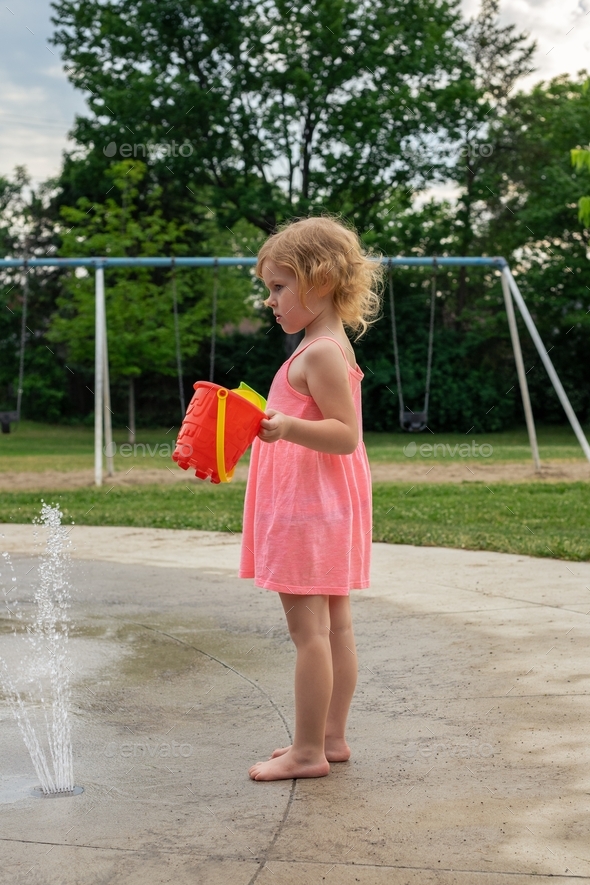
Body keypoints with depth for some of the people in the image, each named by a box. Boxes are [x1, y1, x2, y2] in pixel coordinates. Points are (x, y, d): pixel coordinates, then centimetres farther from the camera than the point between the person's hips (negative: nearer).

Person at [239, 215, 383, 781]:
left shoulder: (320, 353, -16)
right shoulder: (329, 347, 15)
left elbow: (346, 435, -23)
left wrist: (289, 428, -35)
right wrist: (280, 426, 30)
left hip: (310, 507, -11)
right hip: (327, 505, 11)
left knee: (308, 629, -5)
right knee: (334, 626, 13)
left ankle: (308, 751, 1)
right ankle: (331, 737, 21)